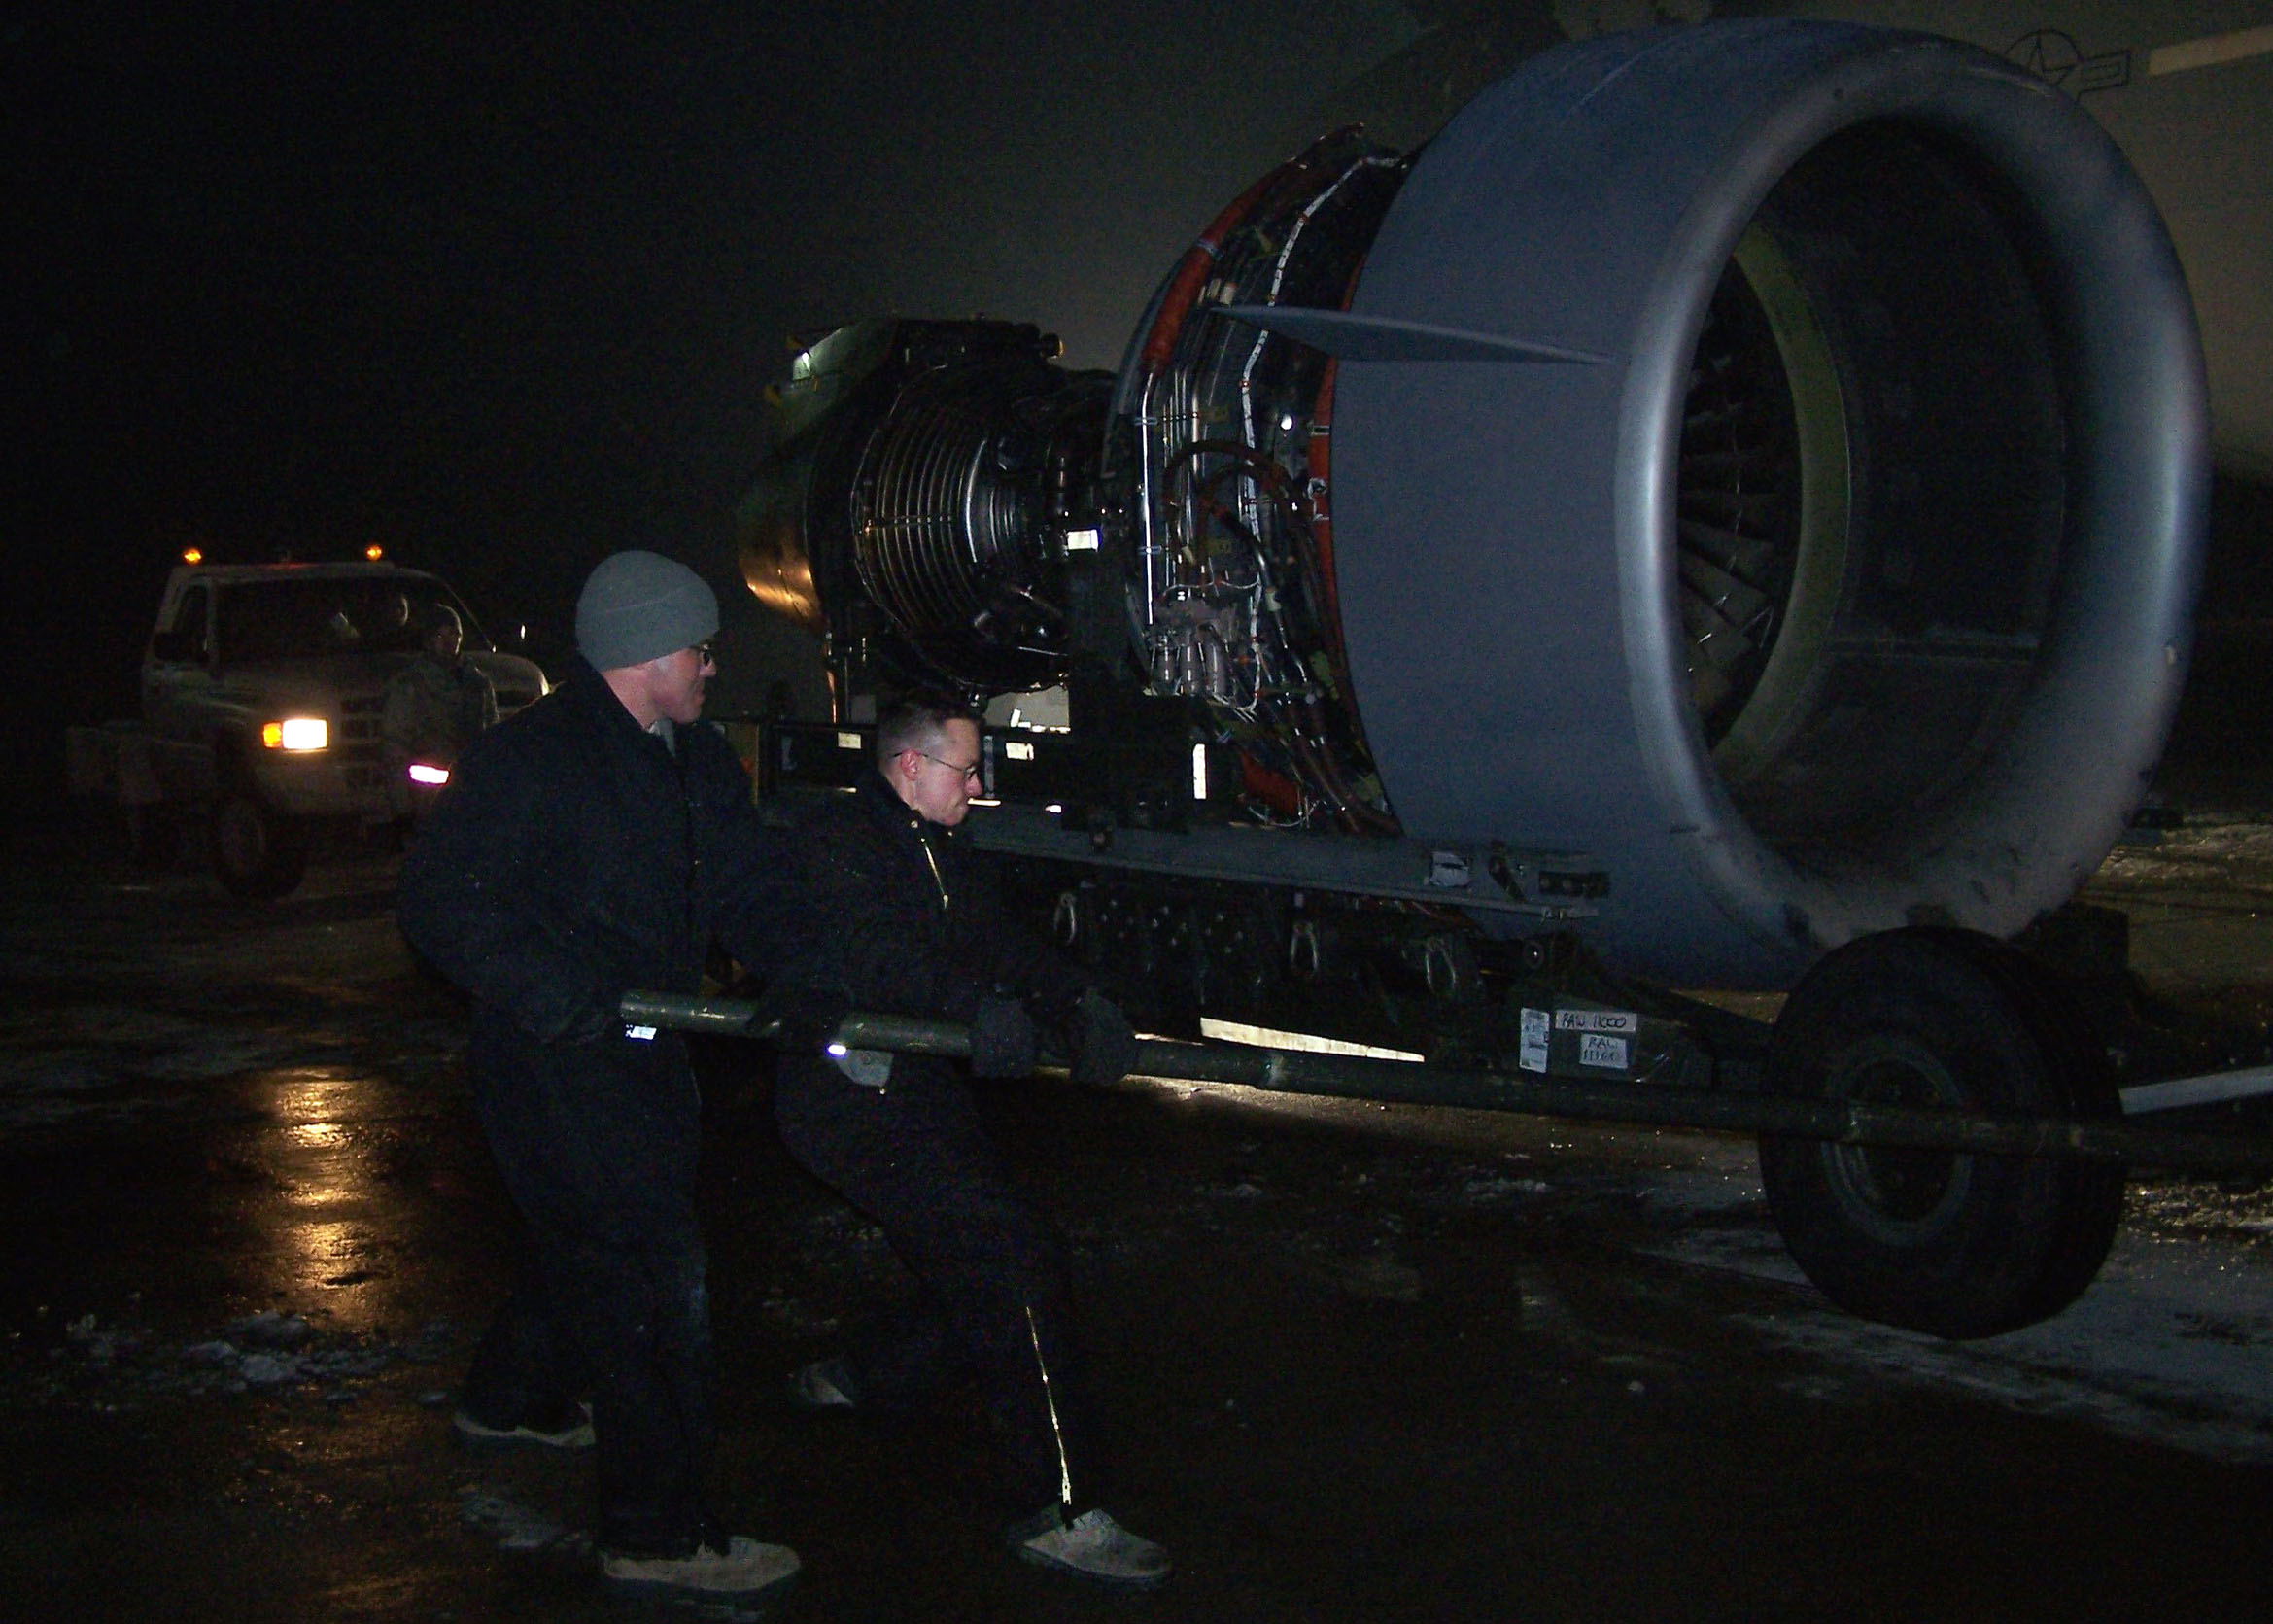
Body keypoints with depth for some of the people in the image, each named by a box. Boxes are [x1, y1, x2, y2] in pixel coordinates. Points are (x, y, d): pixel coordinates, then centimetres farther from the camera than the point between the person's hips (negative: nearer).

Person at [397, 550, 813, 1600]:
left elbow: (755, 893, 8)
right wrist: (556, 994, -30)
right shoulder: (531, 761, -17)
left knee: (599, 1240, 25)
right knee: (654, 1271, -10)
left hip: (641, 1052, 9)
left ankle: (512, 1398, 51)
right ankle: (659, 1532, -3)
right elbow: (441, 902, -20)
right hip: (553, 1065, -9)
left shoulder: (695, 760, 9)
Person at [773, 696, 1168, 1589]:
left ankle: (850, 1379, 35)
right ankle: (1054, 1508, -16)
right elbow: (867, 949, -28)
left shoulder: (936, 851, 18)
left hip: (918, 1088, 10)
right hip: (852, 1097, -10)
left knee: (981, 1274, 11)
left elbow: (998, 940, 6)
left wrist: (1076, 1003, -13)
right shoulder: (839, 838, -11)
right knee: (1013, 1258, -18)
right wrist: (973, 1004, -42)